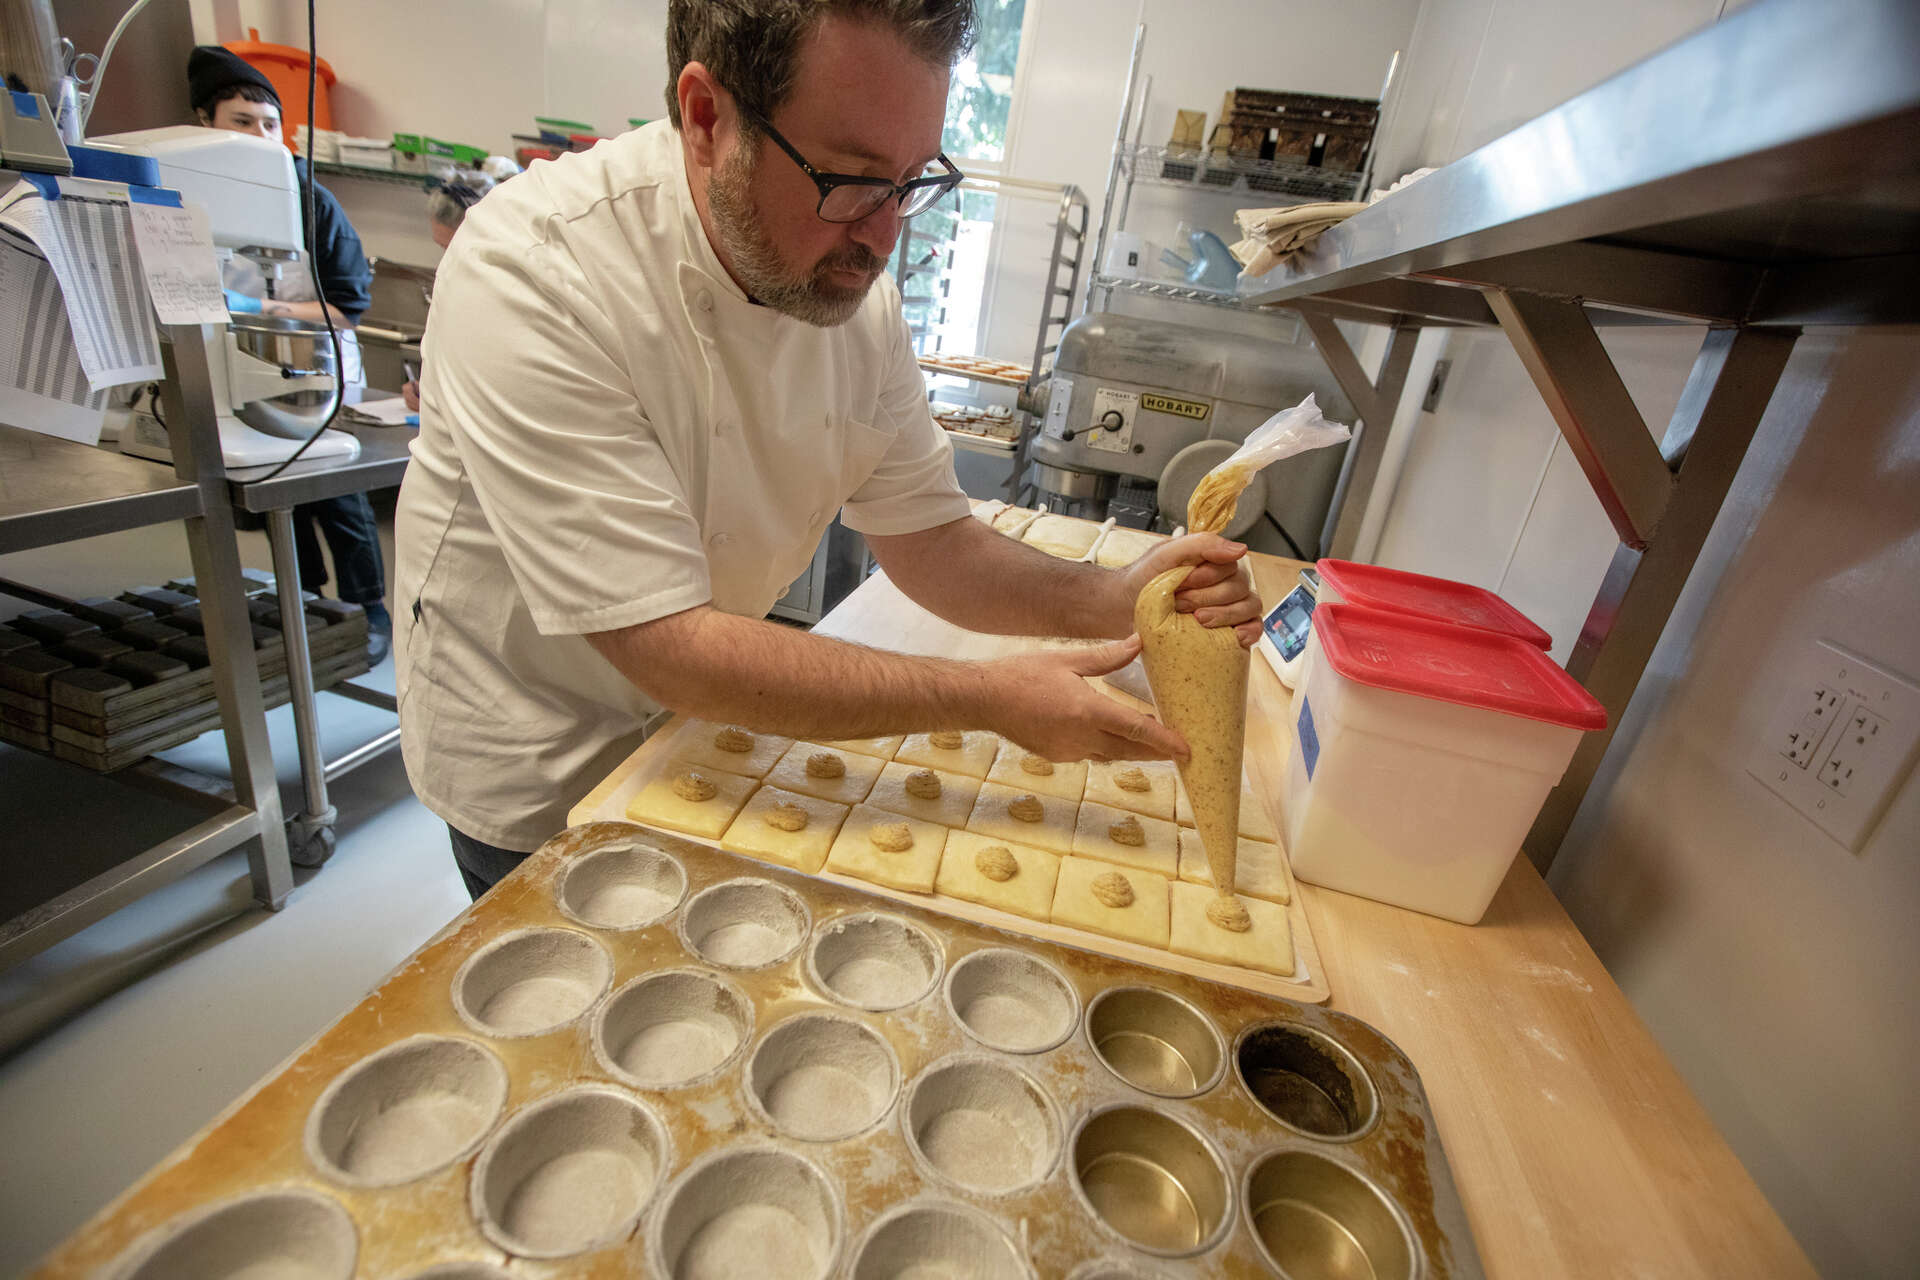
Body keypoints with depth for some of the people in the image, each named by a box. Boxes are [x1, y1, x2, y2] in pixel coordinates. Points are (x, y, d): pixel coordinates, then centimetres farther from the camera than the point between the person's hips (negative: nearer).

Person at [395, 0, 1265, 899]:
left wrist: (1117, 600, -24)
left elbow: (925, 538, -8)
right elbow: (667, 647, -35)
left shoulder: (855, 285, -12)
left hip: (702, 717, 5)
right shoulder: (528, 274, -31)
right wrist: (990, 698, -35)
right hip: (537, 768, -4)